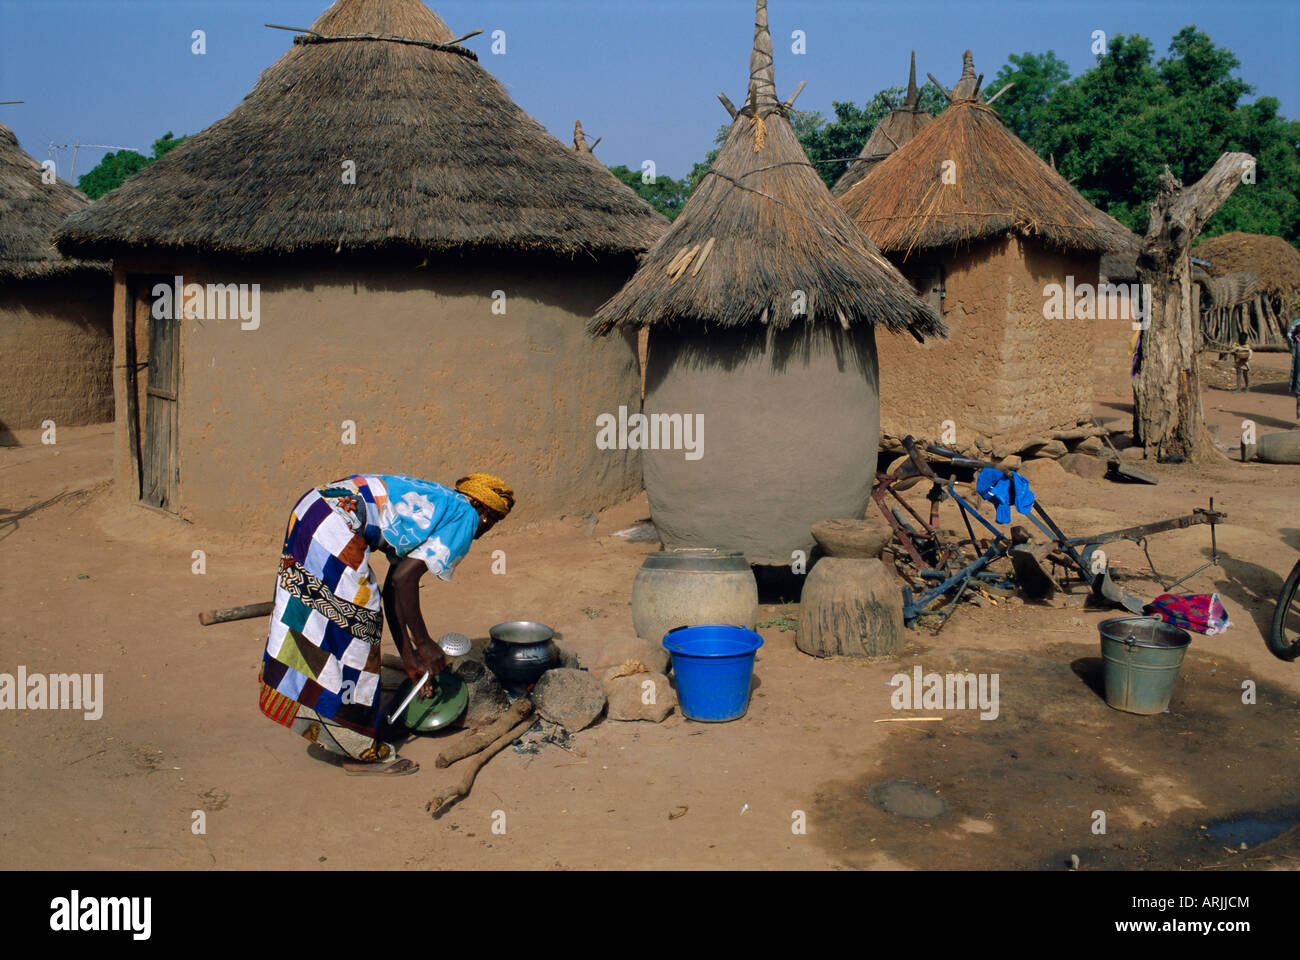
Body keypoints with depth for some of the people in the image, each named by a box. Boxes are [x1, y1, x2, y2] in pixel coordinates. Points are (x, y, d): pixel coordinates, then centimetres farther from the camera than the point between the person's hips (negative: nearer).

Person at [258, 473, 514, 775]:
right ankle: (361, 750, 11)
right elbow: (404, 578, -9)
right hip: (336, 525, -10)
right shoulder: (465, 516, 1)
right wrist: (423, 643, 1)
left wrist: (409, 655, 27)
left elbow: (393, 587, 24)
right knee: (355, 628, 0)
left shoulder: (433, 503, 25)